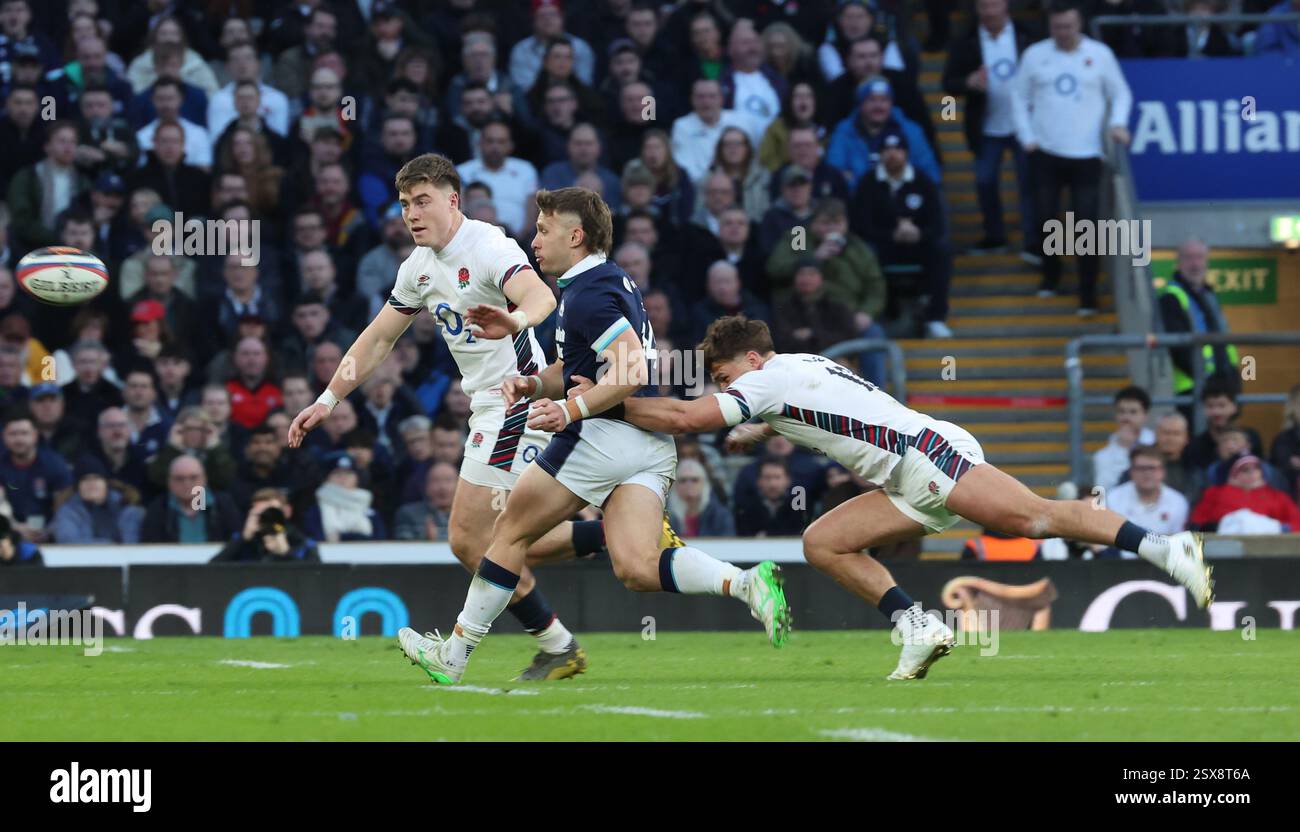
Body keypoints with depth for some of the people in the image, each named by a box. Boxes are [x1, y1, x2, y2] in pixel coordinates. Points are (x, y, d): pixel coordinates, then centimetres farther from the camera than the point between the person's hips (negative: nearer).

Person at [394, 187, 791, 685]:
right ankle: (744, 582, -27)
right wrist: (533, 384, 6)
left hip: (604, 435, -9)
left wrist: (570, 410, -25)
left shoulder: (590, 294, -12)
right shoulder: (613, 281, 20)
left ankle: (454, 654, 13)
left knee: (510, 532, 6)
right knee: (636, 568, -6)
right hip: (652, 444, 9)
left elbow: (632, 370, -23)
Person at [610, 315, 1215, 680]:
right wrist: (759, 434, 40)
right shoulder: (802, 368, 24)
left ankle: (1165, 547, -34)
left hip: (928, 453, -10)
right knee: (822, 543, 6)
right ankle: (920, 631, -5)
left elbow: (684, 417, -11)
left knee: (1033, 516, -26)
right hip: (911, 488, 10)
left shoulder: (771, 379, -4)